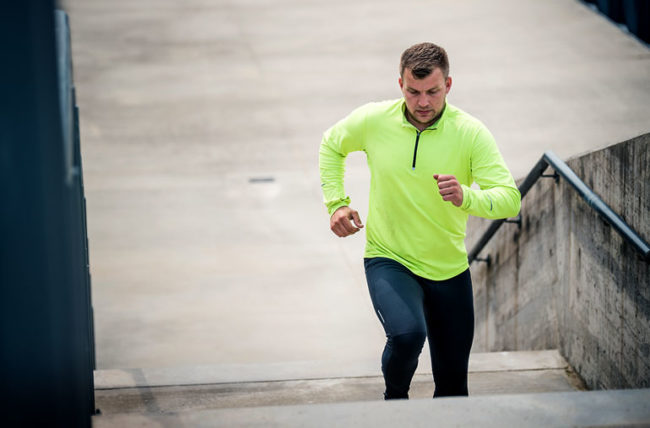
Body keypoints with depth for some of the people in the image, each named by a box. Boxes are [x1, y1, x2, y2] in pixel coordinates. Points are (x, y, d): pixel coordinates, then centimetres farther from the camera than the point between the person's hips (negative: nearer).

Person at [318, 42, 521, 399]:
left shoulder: (471, 133, -15)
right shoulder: (373, 121, -11)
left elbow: (510, 199, -23)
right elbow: (332, 145, 11)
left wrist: (466, 198, -42)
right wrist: (336, 203, 0)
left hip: (449, 269, 1)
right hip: (388, 261, -1)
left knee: (453, 386, 9)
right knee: (407, 333, -30)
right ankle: (395, 398, 1)